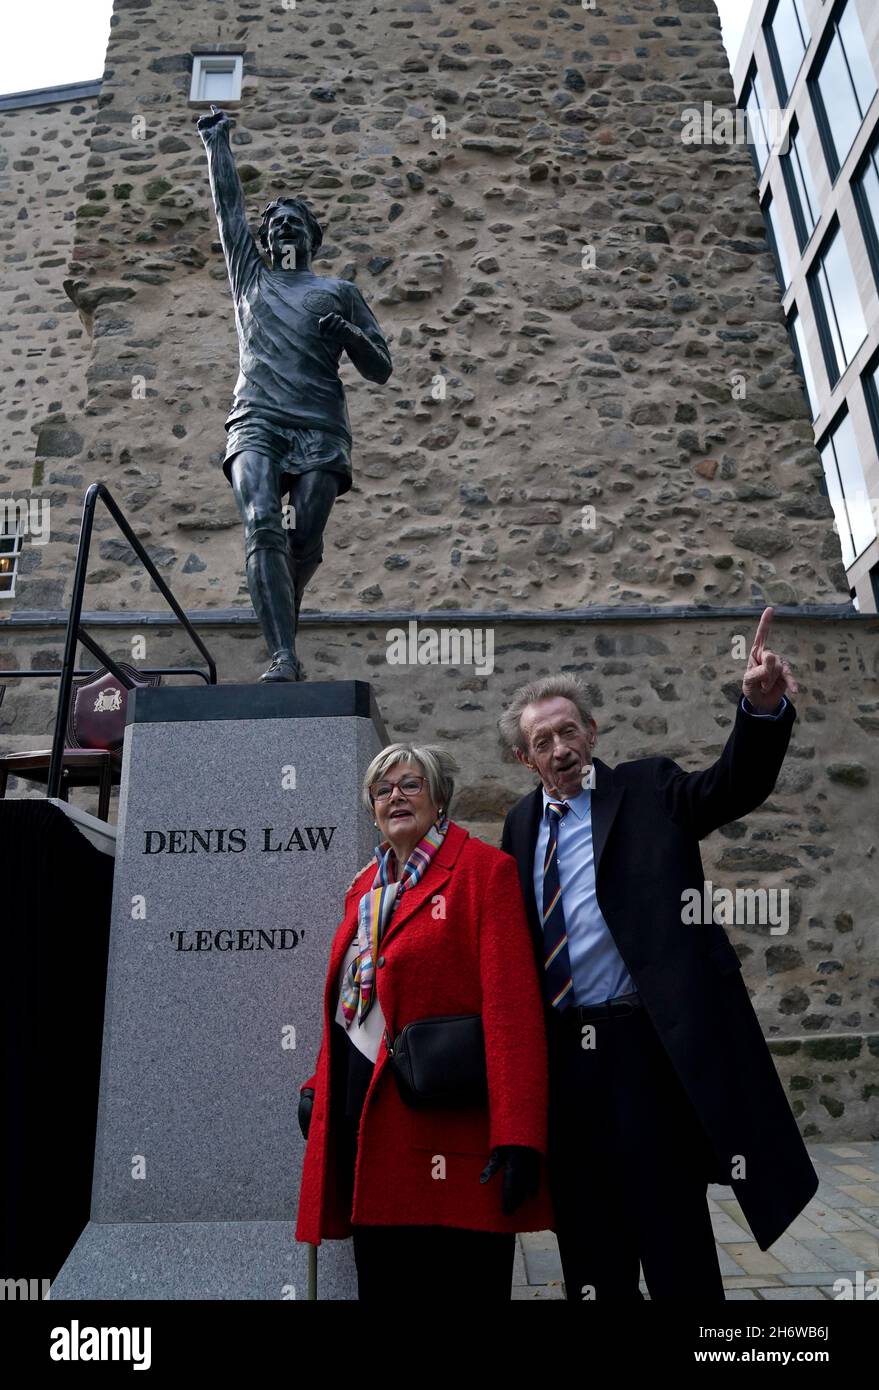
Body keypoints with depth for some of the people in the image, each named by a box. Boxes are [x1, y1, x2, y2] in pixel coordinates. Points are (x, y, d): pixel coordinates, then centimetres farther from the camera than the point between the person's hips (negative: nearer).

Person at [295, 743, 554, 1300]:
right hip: (361, 1097, 7)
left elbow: (512, 1002, -14)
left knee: (456, 1279, 5)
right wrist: (320, 1085, 11)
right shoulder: (366, 886, 16)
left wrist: (517, 1134, -19)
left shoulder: (484, 868, -7)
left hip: (443, 1109, -6)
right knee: (380, 1277, 16)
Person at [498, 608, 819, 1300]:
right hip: (560, 1048, 5)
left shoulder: (648, 790, -2)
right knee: (585, 1219, 18)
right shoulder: (522, 822, 10)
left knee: (669, 1216, 6)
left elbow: (736, 785, -17)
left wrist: (763, 707, -36)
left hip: (647, 1042, -4)